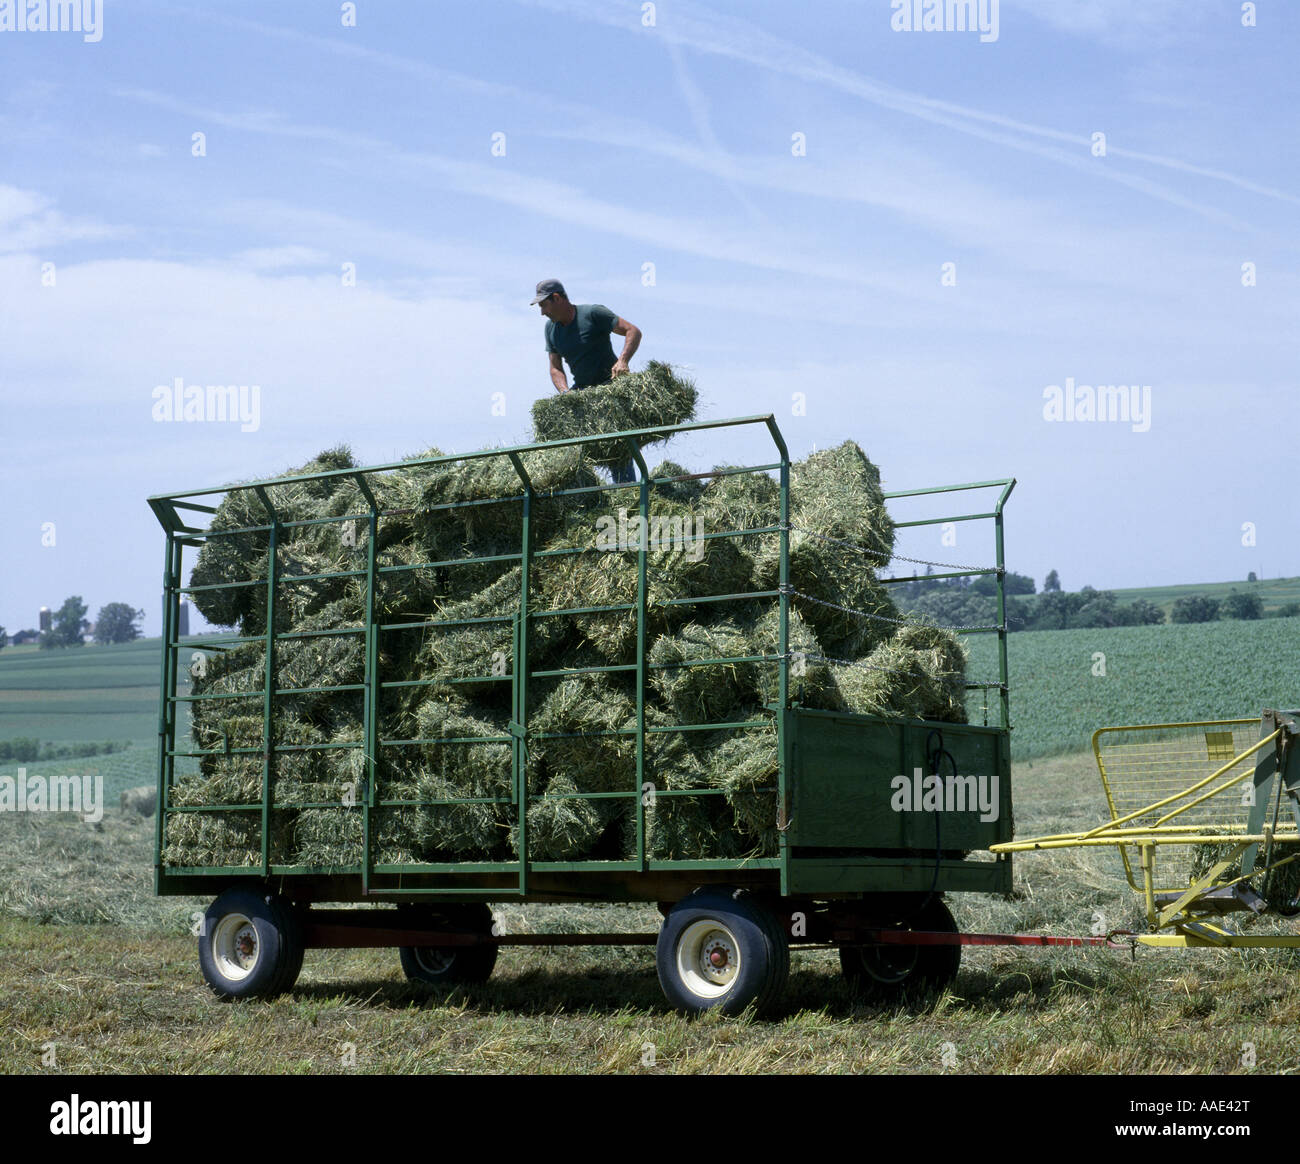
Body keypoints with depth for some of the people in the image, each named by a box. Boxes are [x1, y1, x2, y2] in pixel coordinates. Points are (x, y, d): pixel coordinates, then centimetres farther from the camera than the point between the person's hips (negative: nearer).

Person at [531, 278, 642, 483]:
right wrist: (566, 394, -16)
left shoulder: (593, 313, -13)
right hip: (582, 390, 7)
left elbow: (633, 331, -15)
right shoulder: (551, 328, 7)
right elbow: (555, 368, 4)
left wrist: (622, 361, -31)